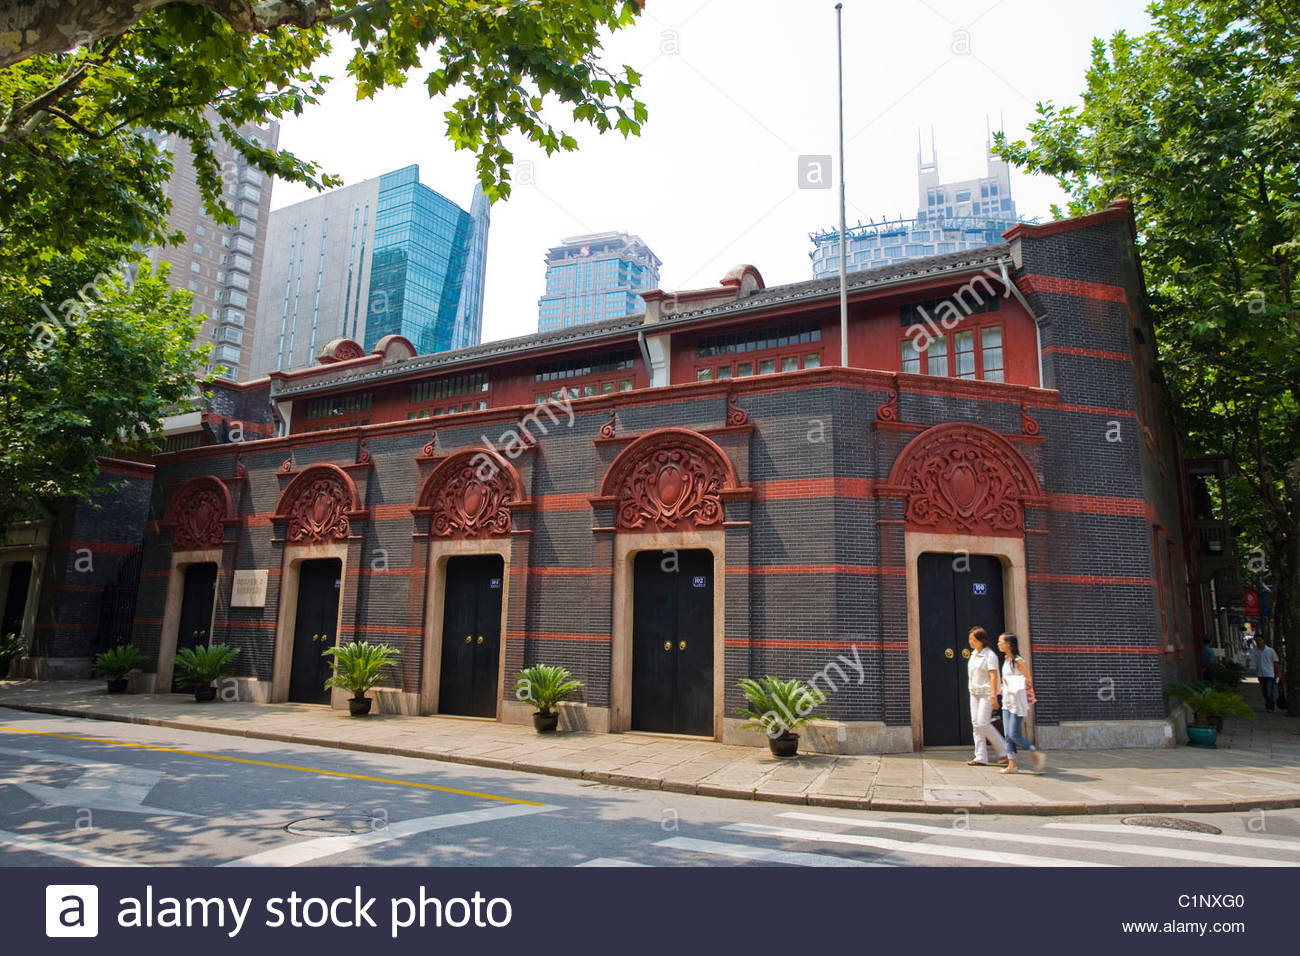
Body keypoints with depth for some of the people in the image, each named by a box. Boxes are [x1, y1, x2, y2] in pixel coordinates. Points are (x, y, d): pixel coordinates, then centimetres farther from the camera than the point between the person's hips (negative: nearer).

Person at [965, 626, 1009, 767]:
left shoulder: (990, 655, -12)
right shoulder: (974, 654, 13)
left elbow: (993, 676, -17)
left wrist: (993, 695, -23)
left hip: (986, 693, -8)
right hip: (974, 693, 8)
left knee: (983, 723, -13)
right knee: (976, 724, 4)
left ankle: (1006, 751, 3)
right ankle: (981, 757, 6)